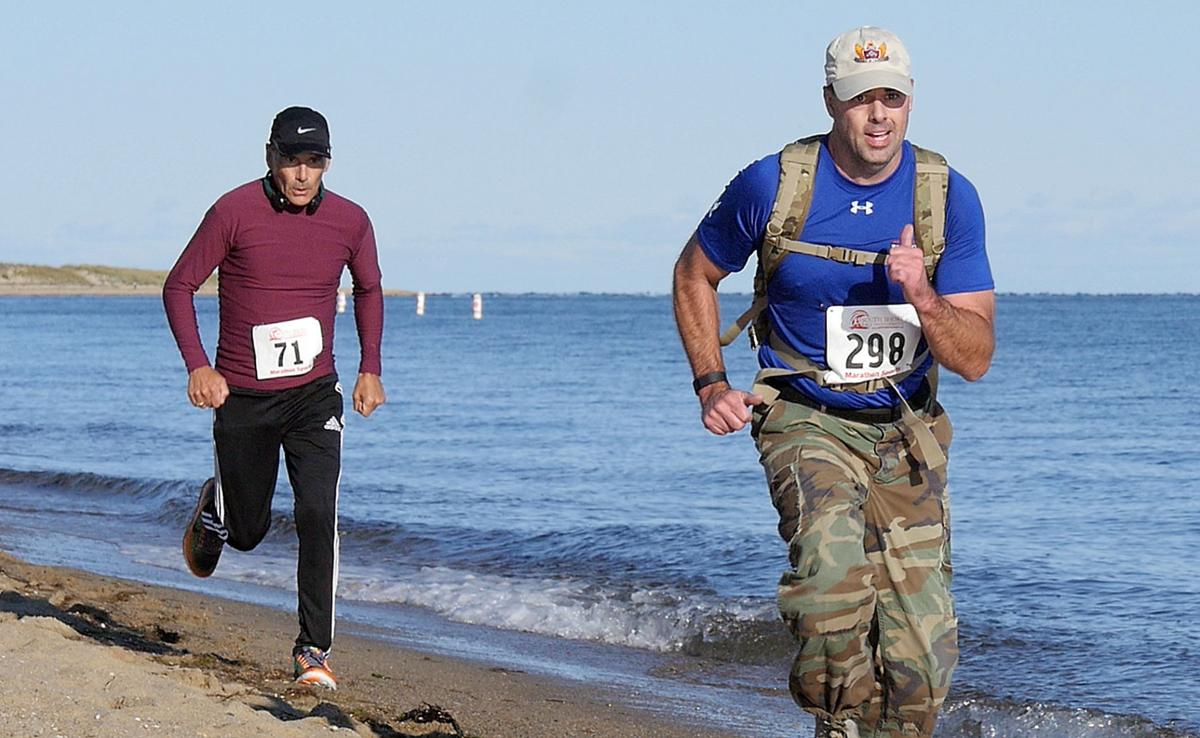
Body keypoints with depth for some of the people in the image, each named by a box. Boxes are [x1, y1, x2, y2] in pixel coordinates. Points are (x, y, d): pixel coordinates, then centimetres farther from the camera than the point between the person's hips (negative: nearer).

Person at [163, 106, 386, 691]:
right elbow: (179, 286, -3)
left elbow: (369, 290, 18)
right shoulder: (235, 212, -11)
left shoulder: (350, 221, -2)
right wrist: (198, 366, -13)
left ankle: (314, 650, -4)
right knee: (247, 531, 9)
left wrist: (370, 368, 10)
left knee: (318, 517, -14)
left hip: (315, 398, 1)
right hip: (241, 400, -1)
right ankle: (214, 508, 47)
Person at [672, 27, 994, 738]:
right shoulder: (772, 185, -10)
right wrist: (711, 384, -1)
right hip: (807, 419, -2)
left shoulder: (949, 197, -6)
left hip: (907, 431, 2)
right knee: (833, 559, -32)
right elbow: (695, 275, 9)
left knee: (922, 657, -1)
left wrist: (921, 299, -26)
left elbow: (976, 358, -7)